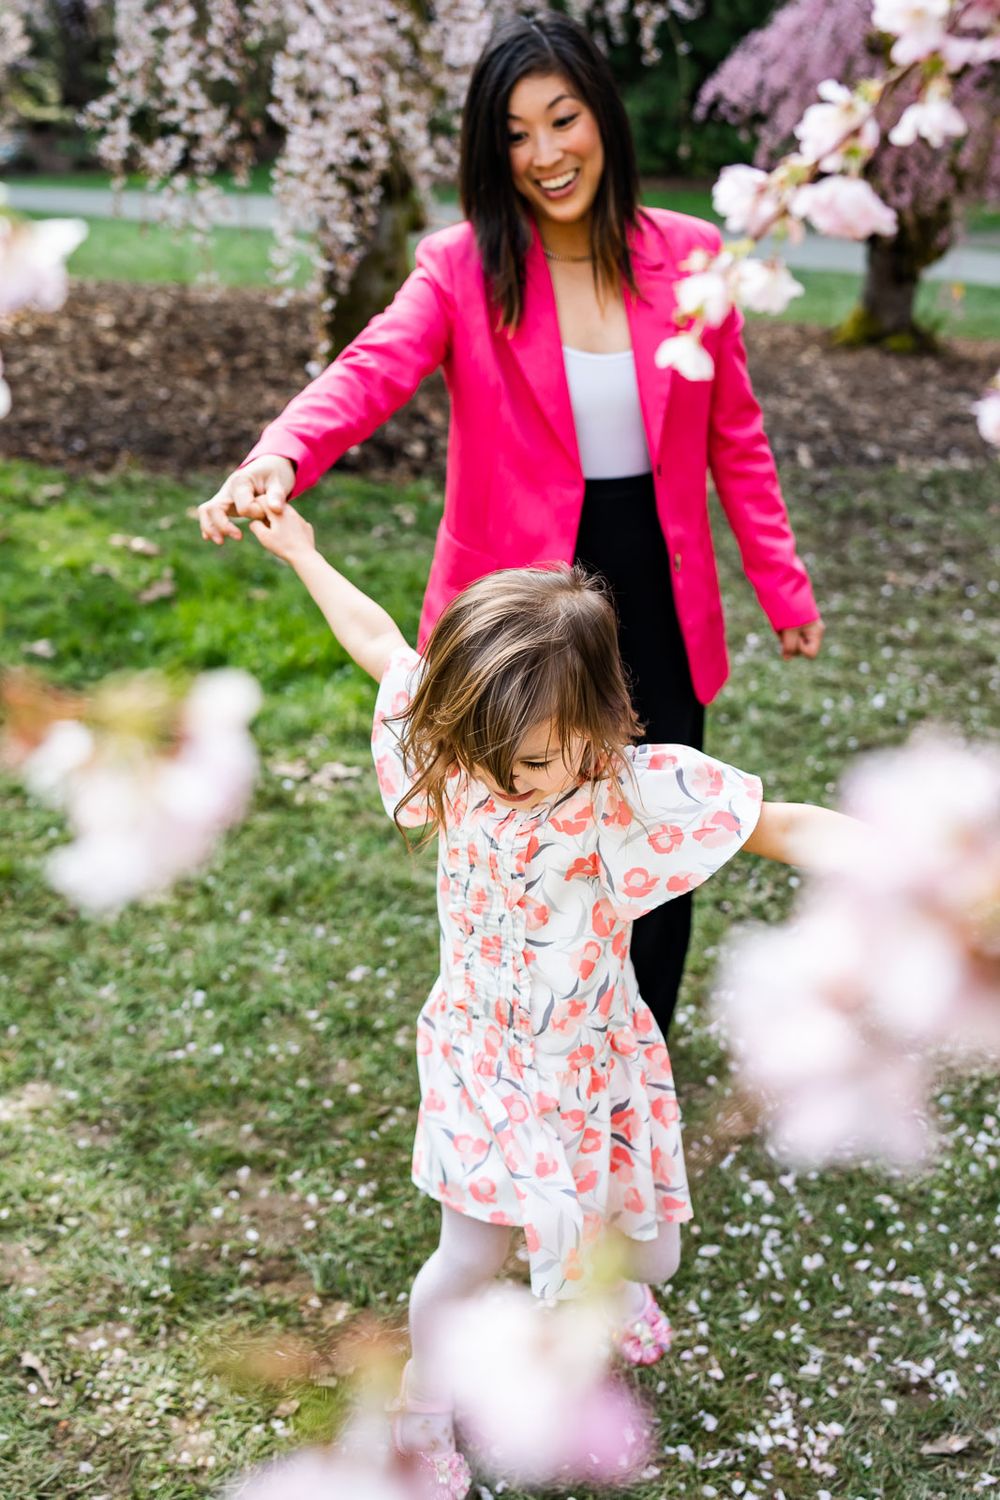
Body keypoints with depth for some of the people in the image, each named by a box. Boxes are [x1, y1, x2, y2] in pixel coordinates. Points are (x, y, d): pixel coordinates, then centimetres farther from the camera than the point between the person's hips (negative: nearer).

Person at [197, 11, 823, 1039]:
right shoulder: (464, 268, -8)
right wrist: (280, 457, -47)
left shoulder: (689, 256, -1)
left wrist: (783, 585, 7)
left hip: (657, 600, 3)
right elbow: (371, 373, -26)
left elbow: (734, 436, 7)